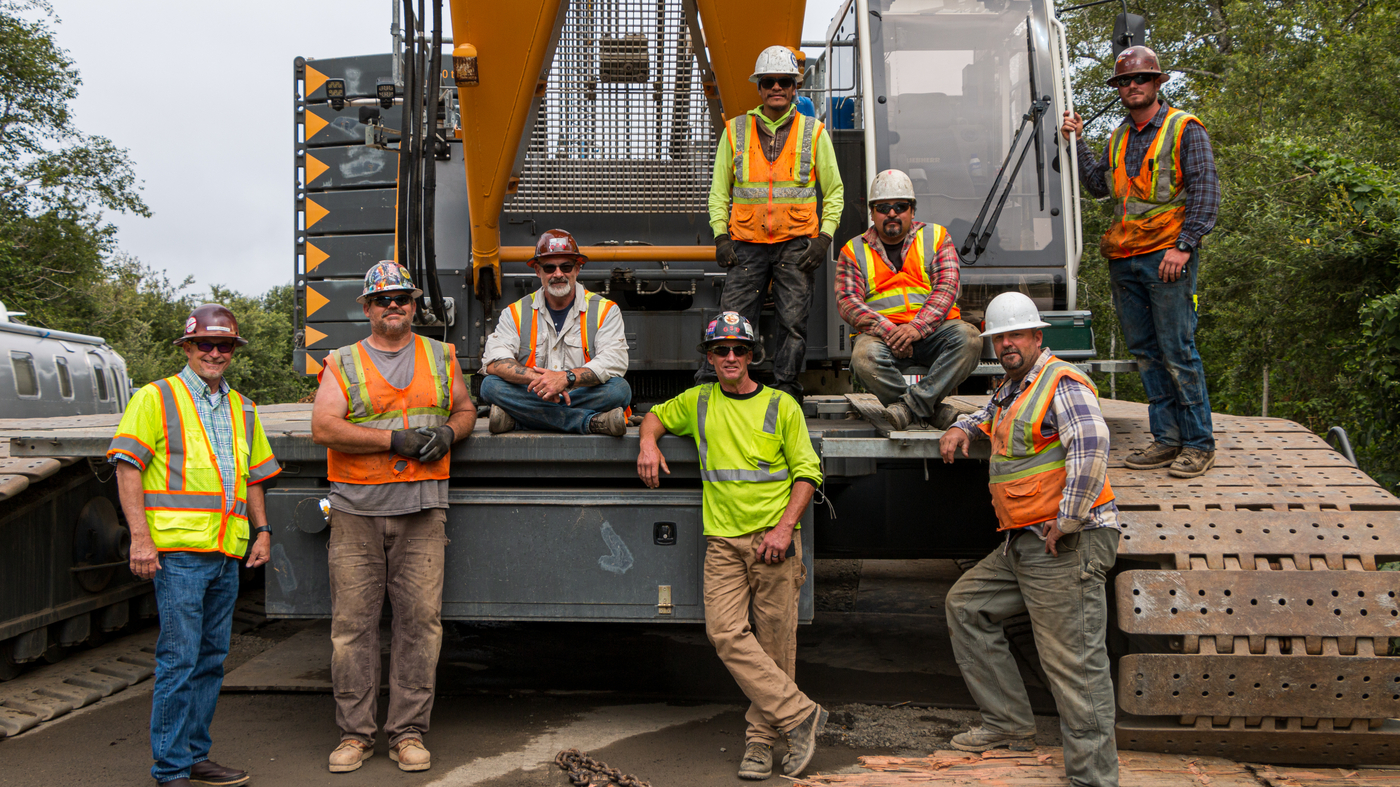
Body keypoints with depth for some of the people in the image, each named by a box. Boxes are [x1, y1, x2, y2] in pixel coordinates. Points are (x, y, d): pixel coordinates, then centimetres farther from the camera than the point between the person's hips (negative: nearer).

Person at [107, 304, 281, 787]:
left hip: (227, 552, 6)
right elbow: (128, 468, -6)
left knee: (211, 657, 10)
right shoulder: (156, 398, 1)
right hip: (178, 549, -6)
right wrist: (140, 536, -14)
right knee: (179, 658, -5)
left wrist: (262, 530, 16)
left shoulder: (242, 408, 19)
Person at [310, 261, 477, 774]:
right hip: (356, 507, -1)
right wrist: (393, 439, -14)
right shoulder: (342, 364, 7)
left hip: (422, 507, 1)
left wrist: (448, 432, -2)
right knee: (352, 623, 1)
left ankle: (408, 732, 9)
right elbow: (323, 428, -6)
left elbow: (466, 410, 21)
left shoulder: (442, 357, 15)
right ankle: (354, 732, 12)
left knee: (420, 620, -1)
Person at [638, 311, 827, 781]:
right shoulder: (699, 402, 13)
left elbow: (807, 473, 3)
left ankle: (761, 739, 8)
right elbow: (655, 416, 30)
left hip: (773, 540, -2)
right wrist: (649, 444, 6)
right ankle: (799, 714, -9)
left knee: (774, 643, -2)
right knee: (726, 632, -15)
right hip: (723, 541, 2)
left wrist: (785, 527, -10)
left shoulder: (781, 406, 5)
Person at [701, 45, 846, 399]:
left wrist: (825, 237, 0)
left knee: (793, 324, 1)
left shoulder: (814, 132, 8)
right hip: (746, 245, 0)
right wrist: (720, 235, 3)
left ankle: (784, 394, 10)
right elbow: (719, 190, 15)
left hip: (797, 245, 0)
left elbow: (834, 190, 12)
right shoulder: (735, 130, 10)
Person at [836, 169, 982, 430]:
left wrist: (917, 327, -17)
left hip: (932, 329, 1)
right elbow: (847, 301, 1)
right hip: (880, 332, -1)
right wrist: (887, 330, -17)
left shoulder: (936, 237, 14)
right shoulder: (853, 250, 14)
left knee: (968, 338, -30)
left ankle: (911, 403, -33)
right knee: (864, 355, -35)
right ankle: (931, 409, -26)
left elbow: (947, 287, 0)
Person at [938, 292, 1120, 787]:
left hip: (1066, 545, -10)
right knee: (966, 604, 17)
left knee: (1073, 662, -9)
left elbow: (1091, 444, -26)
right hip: (1022, 544, 10)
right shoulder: (1010, 389, 20)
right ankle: (1010, 725, 20)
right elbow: (987, 418, 43)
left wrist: (1067, 522, -24)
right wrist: (961, 429, 19)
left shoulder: (1061, 383, -11)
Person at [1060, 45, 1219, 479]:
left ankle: (1199, 443, 1)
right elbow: (1098, 185, 15)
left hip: (1166, 257, -6)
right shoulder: (1119, 138, 20)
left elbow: (1205, 192, -6)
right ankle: (1167, 438, 14)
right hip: (1124, 261, 6)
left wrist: (1184, 246, -15)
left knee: (1177, 351, -7)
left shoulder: (1184, 129, 0)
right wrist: (1077, 143, 9)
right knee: (1146, 352, 7)